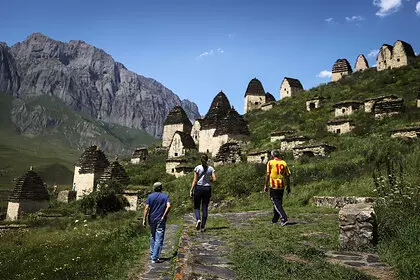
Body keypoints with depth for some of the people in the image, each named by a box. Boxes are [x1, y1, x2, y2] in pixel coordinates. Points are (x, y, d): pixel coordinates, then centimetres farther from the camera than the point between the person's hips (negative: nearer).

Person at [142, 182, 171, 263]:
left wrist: (144, 219, -4)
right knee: (159, 240, 0)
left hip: (152, 220, 3)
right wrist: (164, 216, -10)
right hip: (161, 220, -3)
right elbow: (168, 206, -17)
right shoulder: (165, 196, -1)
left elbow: (146, 208, -6)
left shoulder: (150, 196, 2)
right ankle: (154, 258, -3)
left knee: (153, 237, 21)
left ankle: (152, 254, 31)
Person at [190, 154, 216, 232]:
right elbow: (214, 179, -4)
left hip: (198, 188, -2)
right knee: (205, 208, 7)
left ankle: (198, 219, -16)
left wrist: (191, 190, -3)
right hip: (207, 188, 2)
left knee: (196, 207, 11)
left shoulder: (197, 168, -4)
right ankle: (203, 226, 6)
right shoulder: (211, 168, 1)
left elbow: (195, 180, -7)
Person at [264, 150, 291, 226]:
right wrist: (288, 186, 15)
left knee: (276, 203, -2)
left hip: (274, 186, -5)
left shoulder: (270, 162, -5)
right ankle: (275, 219, 26)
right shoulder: (284, 163, 7)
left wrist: (265, 185, -2)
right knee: (279, 202, 16)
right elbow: (288, 175, 7)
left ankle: (284, 218, -16)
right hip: (282, 186, 5)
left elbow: (268, 175, -9)